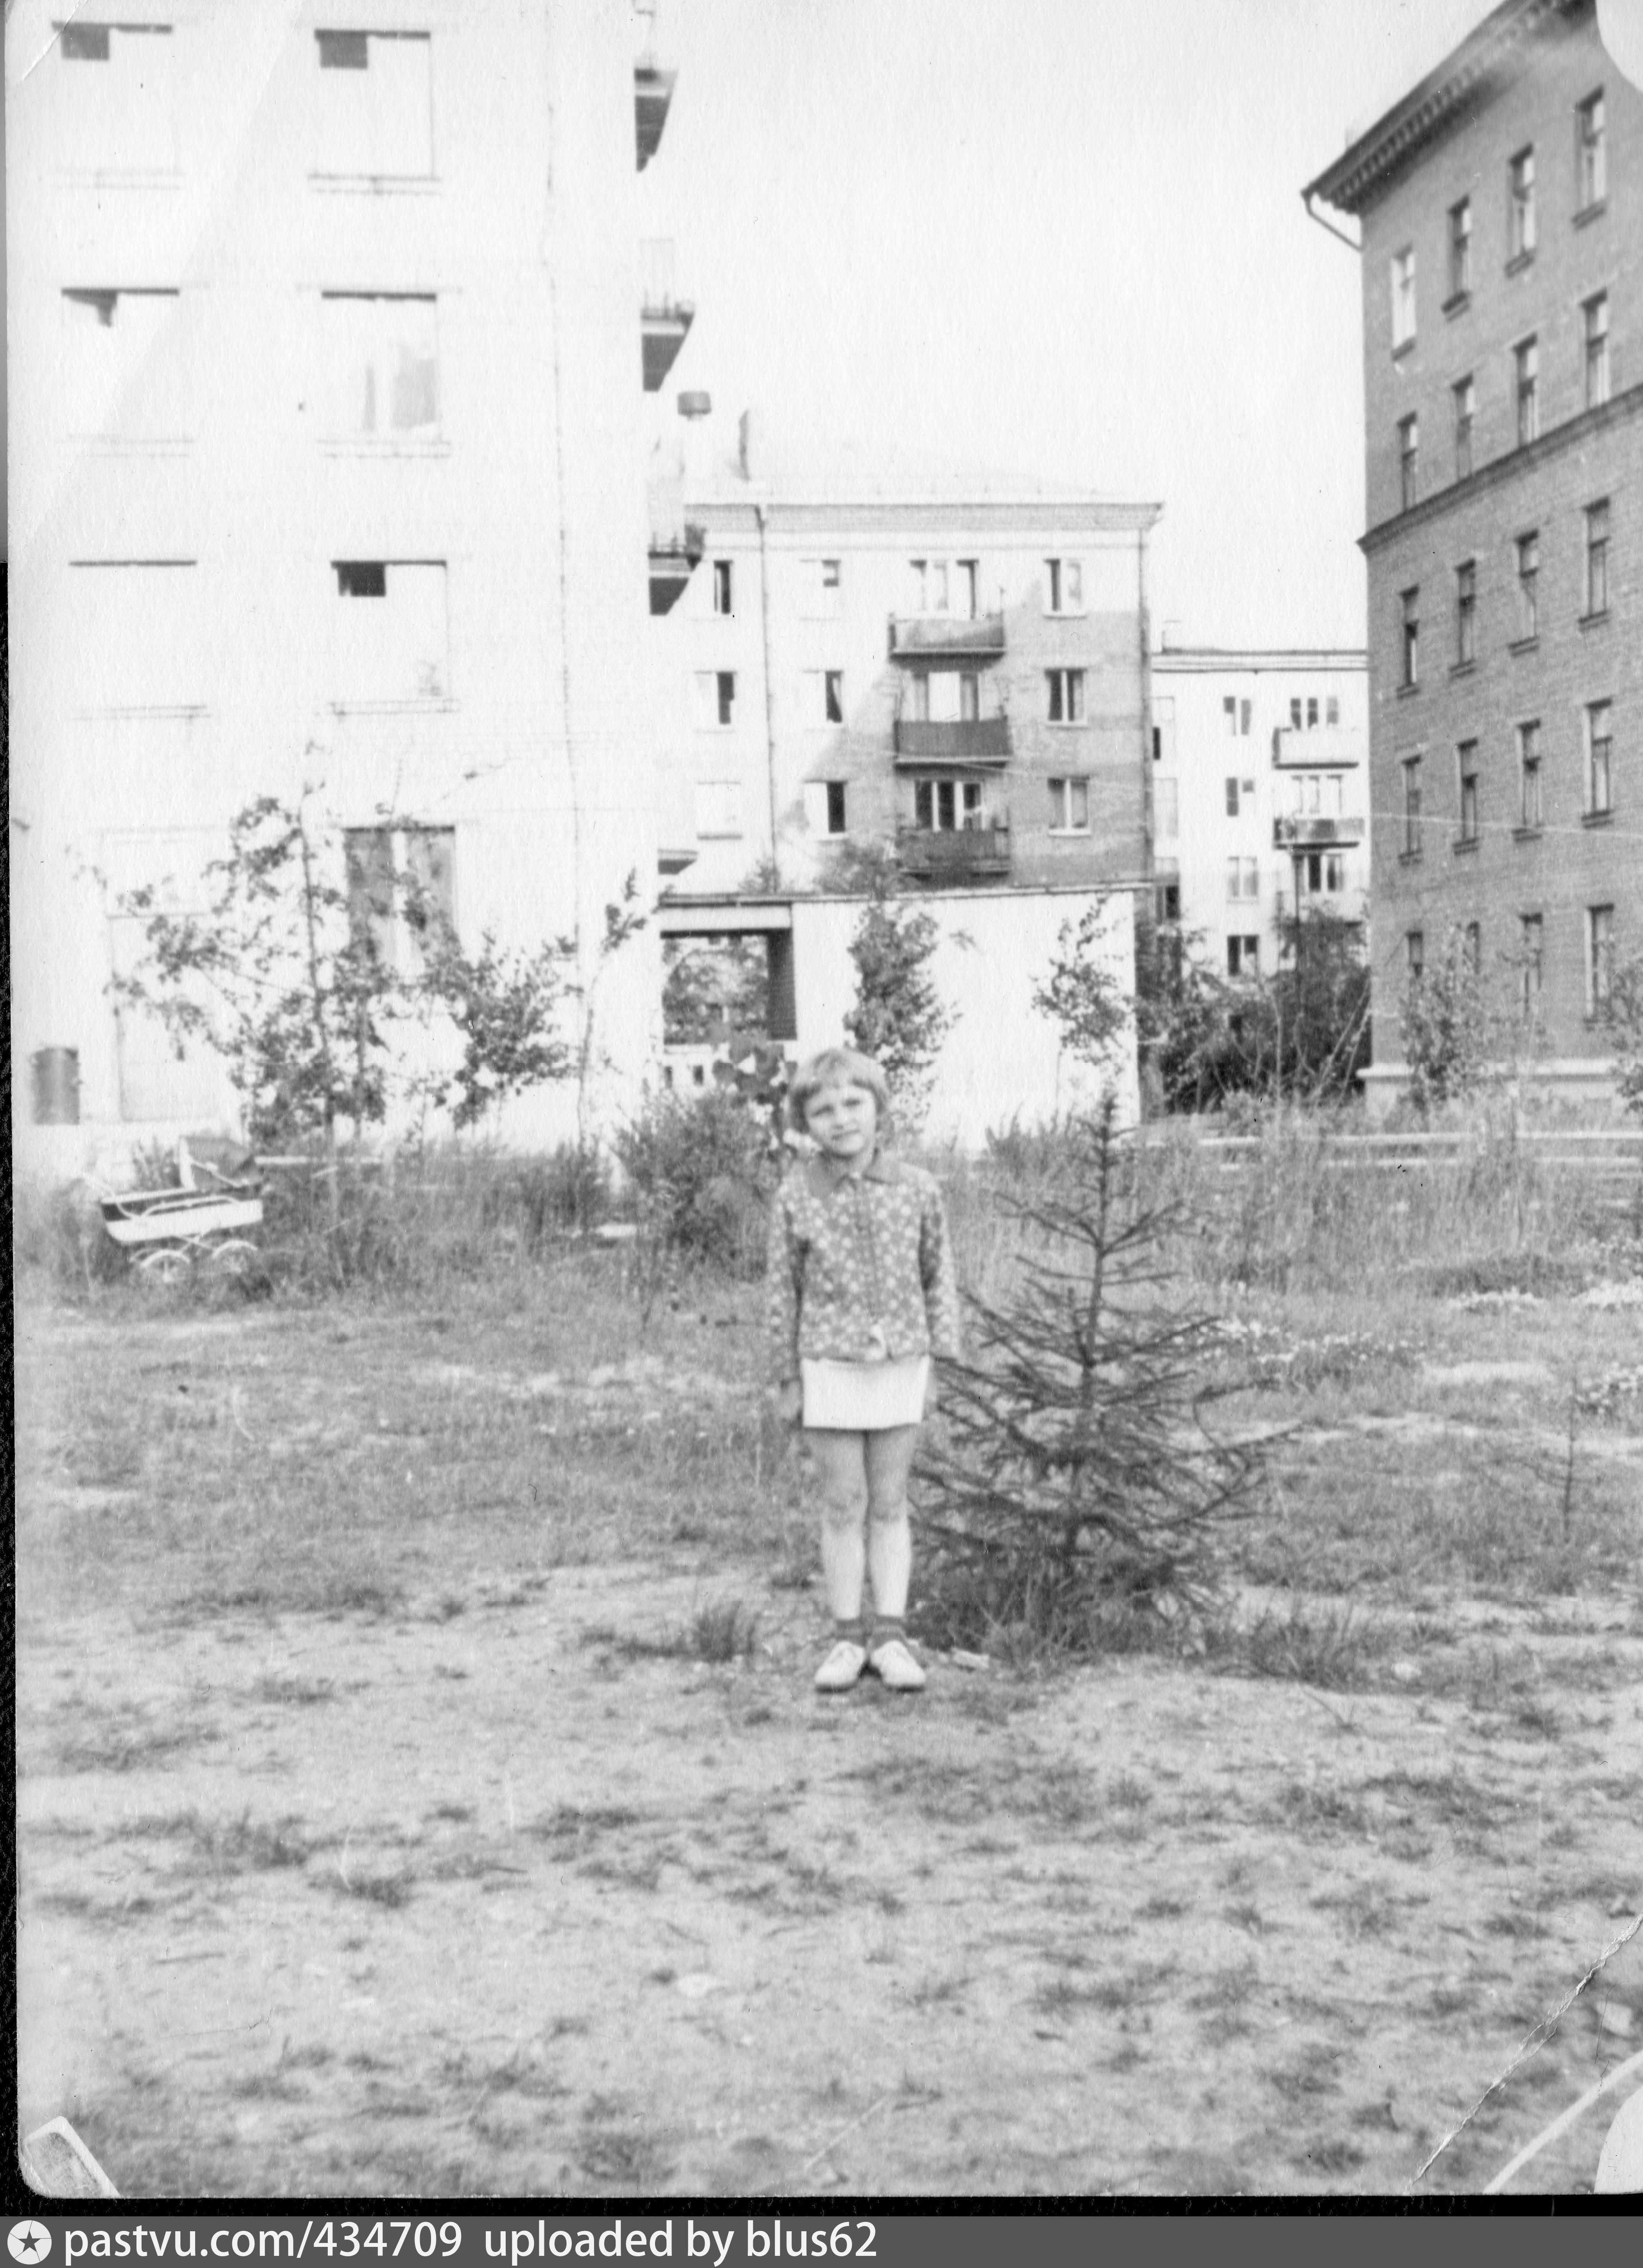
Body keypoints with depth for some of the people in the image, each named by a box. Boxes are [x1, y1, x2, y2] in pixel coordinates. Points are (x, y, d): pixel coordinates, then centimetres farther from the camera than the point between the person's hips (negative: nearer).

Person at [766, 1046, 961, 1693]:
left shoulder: (917, 1190, -3)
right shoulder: (796, 1197, -6)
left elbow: (939, 1278, 6)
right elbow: (783, 1292, 1)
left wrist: (935, 1364, 4)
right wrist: (786, 1380, 2)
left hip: (900, 1365, 1)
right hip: (829, 1366, -1)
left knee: (890, 1506, 8)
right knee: (843, 1505, 5)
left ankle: (890, 1635, 13)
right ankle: (848, 1639, 14)